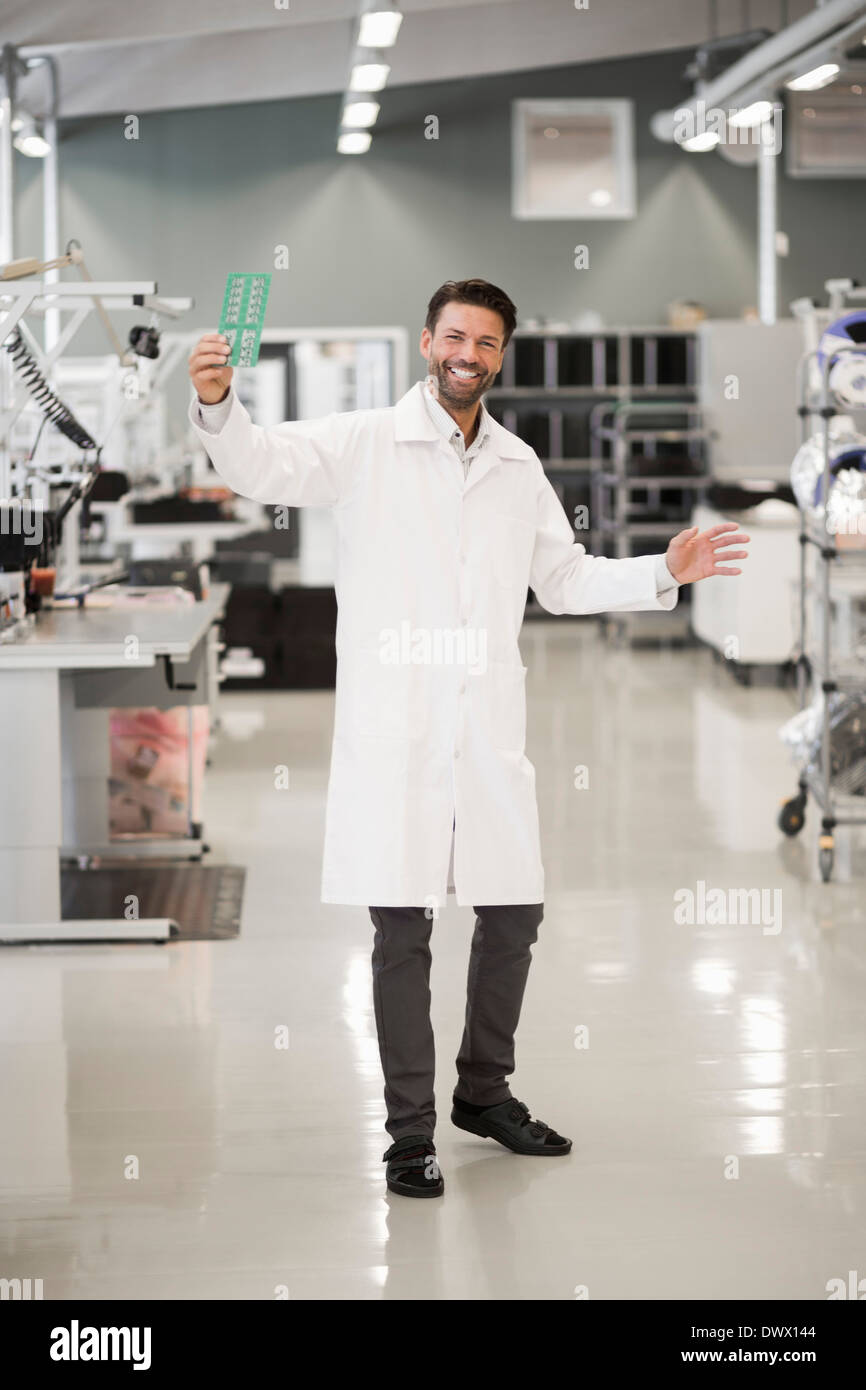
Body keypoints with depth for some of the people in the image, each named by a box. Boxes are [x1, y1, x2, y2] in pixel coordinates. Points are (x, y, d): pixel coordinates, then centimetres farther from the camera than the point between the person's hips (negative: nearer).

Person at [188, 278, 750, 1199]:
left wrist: (663, 572, 12)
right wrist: (217, 403, -34)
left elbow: (565, 579, 24)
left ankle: (485, 1093, 30)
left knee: (514, 913, 10)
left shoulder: (518, 468, 15)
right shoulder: (363, 444, 0)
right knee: (402, 927, -3)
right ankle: (410, 1131, 7)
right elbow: (260, 463, -13)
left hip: (488, 732, 5)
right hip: (393, 731, -5)